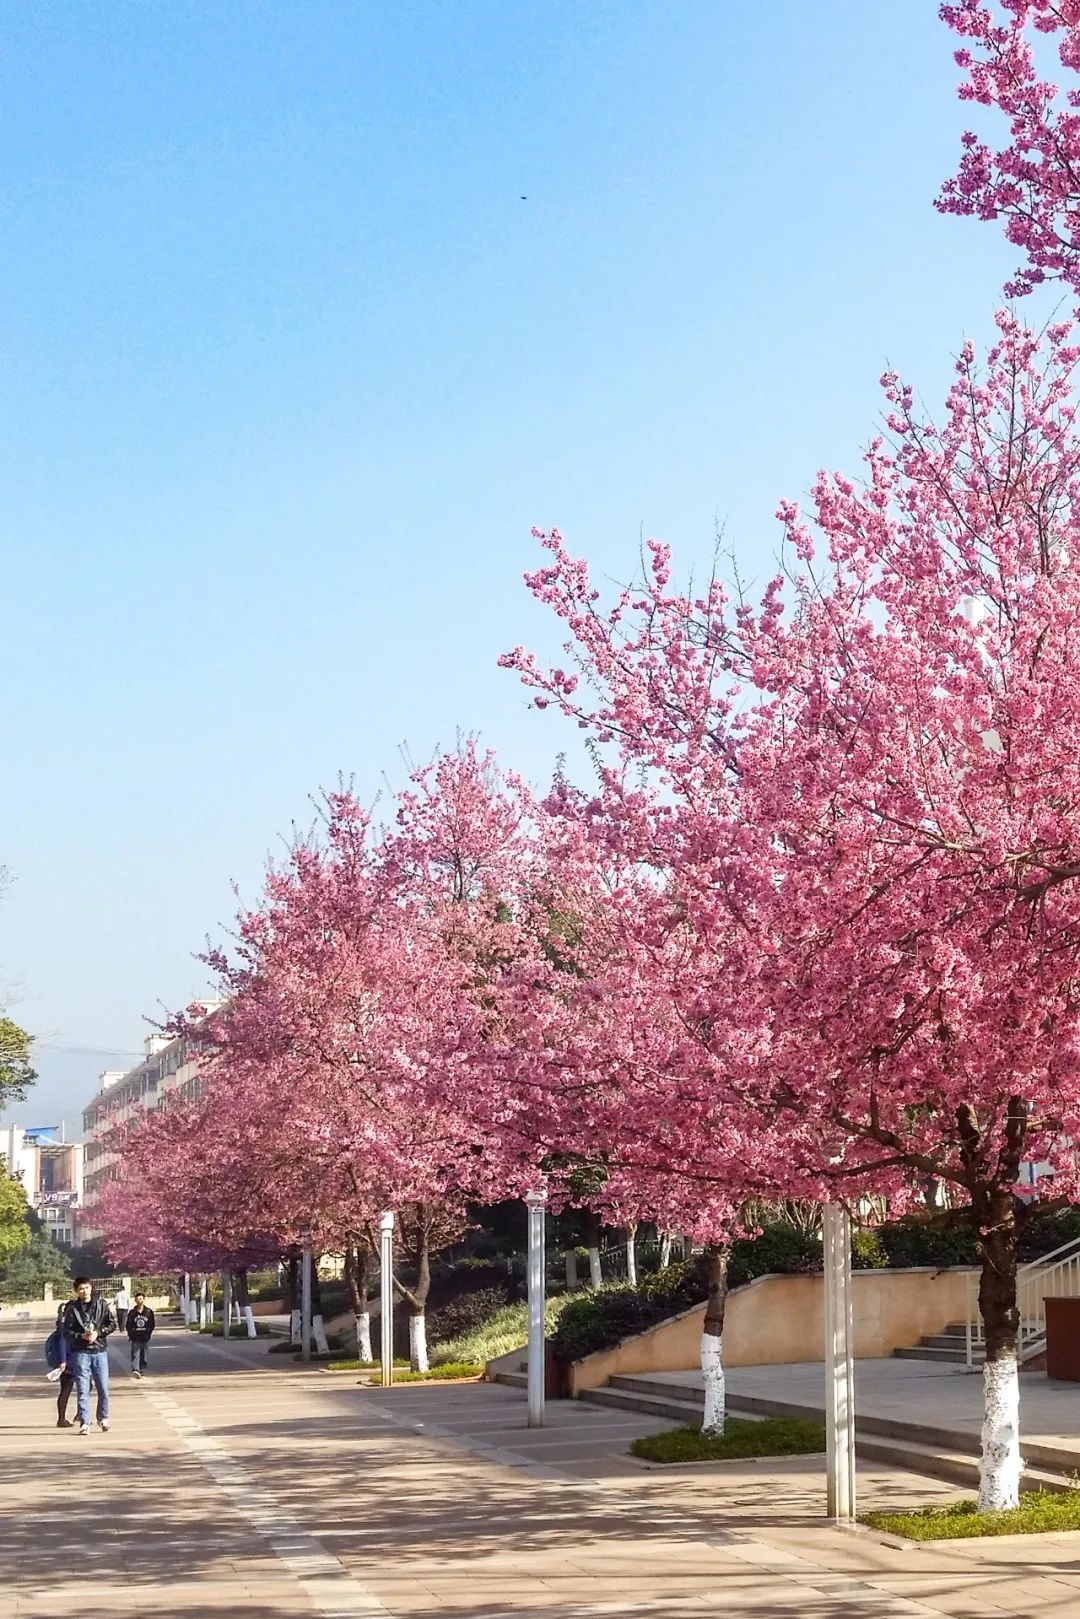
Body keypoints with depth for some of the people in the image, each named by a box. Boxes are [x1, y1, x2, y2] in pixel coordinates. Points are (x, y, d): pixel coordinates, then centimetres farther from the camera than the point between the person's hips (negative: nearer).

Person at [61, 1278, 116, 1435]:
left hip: (100, 1351, 1)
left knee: (103, 1388, 5)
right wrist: (81, 1336, -16)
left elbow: (113, 1324, 4)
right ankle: (84, 1423, 2)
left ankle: (103, 1419, 24)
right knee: (82, 1390, -3)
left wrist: (98, 1333, -10)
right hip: (81, 1352, -1)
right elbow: (67, 1332, -1)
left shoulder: (102, 1304, 2)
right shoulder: (72, 1308, -1)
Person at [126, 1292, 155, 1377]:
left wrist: (150, 1332, -2)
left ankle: (141, 1371, 23)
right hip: (135, 1338, -1)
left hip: (145, 1338, 2)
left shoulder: (149, 1312, 3)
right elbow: (128, 1325, 6)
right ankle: (135, 1370, -27)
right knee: (135, 1354, -15)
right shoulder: (132, 1313, 2)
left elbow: (152, 1324, 9)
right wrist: (130, 1334, -2)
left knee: (144, 1356, 10)